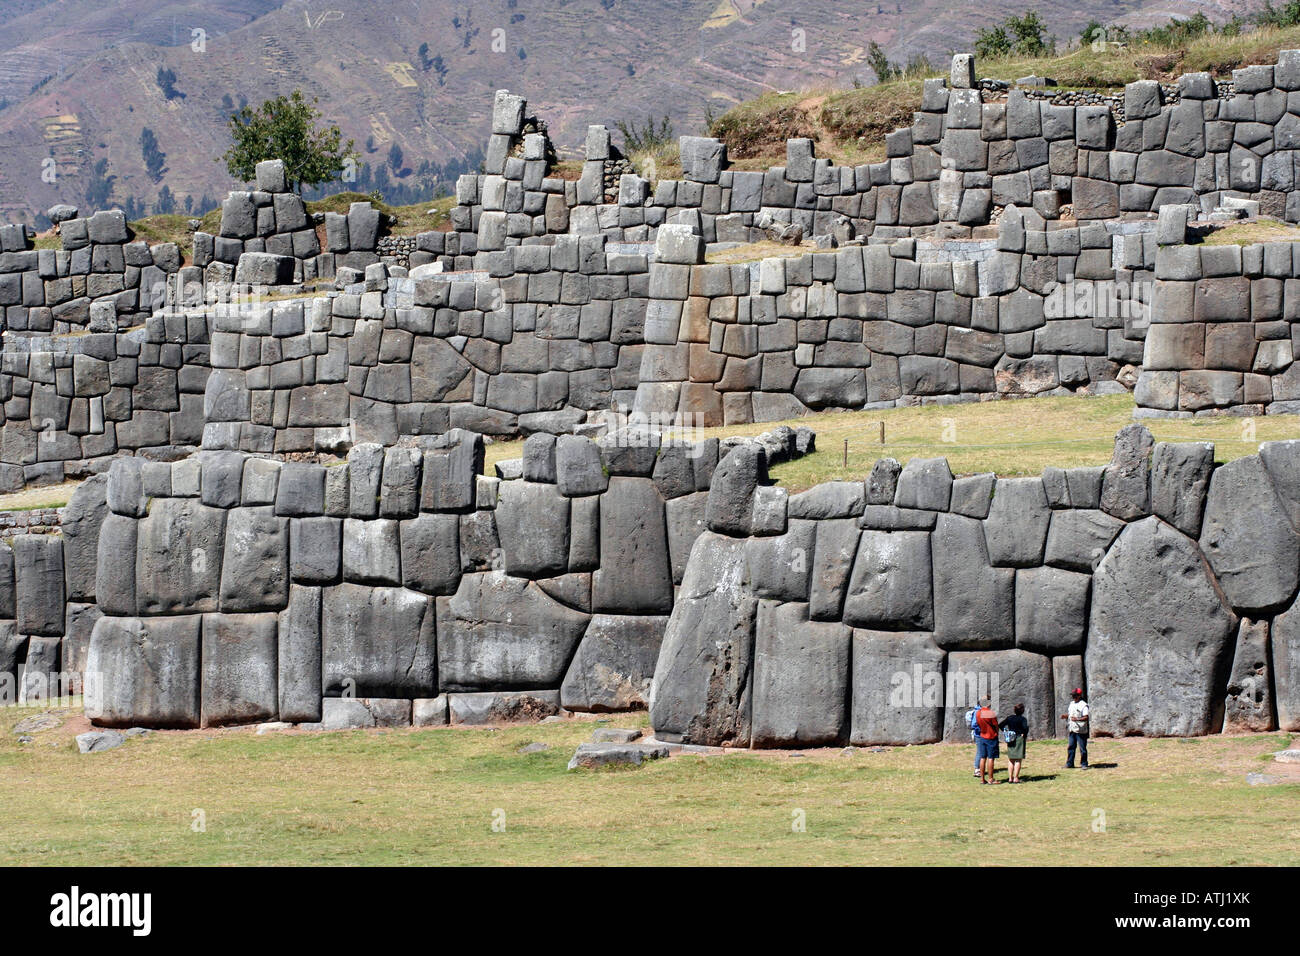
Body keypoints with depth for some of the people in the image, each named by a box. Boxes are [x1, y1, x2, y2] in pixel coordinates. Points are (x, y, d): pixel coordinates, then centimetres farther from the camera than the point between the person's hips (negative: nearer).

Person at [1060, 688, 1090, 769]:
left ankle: (1084, 764, 7)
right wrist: (1065, 716, 3)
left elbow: (1086, 717, -20)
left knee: (1082, 748, -2)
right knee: (1071, 747, 12)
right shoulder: (1072, 703, 14)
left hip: (1081, 731, -8)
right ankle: (1069, 764, 20)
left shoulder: (1083, 705, -13)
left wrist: (1077, 719, -35)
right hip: (1072, 729, 8)